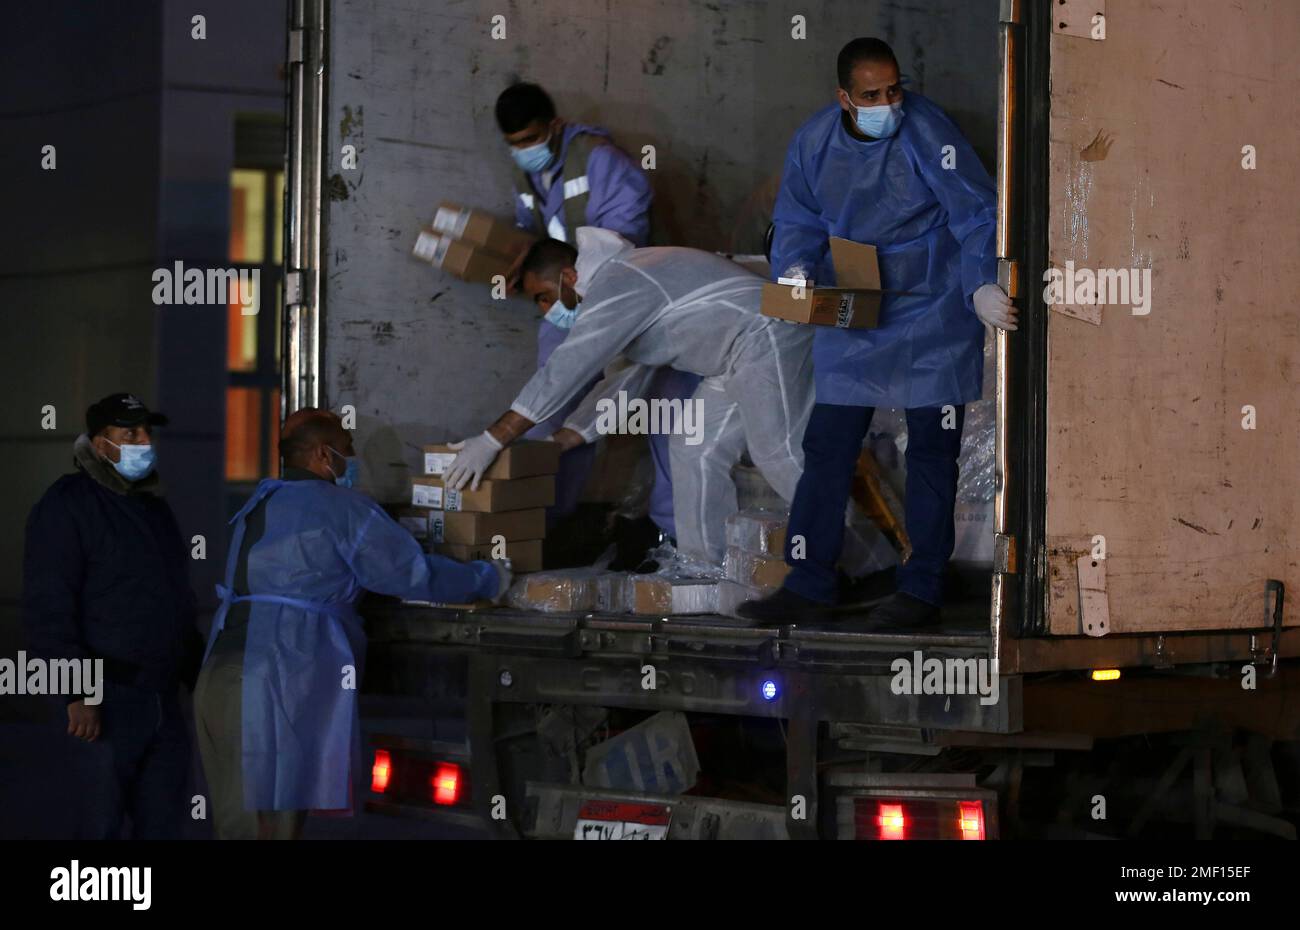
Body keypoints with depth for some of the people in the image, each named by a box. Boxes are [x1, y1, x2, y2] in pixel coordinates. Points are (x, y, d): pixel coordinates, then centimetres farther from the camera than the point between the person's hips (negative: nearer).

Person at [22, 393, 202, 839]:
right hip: (109, 701, -7)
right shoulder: (68, 505, -8)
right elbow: (47, 608, -16)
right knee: (101, 827, -4)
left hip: (162, 699, 8)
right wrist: (77, 692, -23)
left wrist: (200, 677, 21)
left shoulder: (155, 507, 17)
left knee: (163, 823, 8)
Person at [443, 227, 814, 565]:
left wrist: (492, 440, -21)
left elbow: (563, 370, -22)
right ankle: (706, 560, 12)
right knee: (695, 448, 11)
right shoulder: (626, 279, 18)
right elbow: (627, 379, 20)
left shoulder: (616, 287, -16)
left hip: (766, 339, -11)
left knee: (779, 456, -15)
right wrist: (565, 439, 14)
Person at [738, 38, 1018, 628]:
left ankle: (922, 589, 12)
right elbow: (797, 221, 7)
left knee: (931, 452, 4)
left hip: (931, 314, -4)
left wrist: (981, 288, -36)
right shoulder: (814, 142, -3)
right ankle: (809, 585, 12)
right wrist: (796, 270, -13)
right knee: (827, 446, 4)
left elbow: (975, 216, -21)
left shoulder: (927, 134, -18)